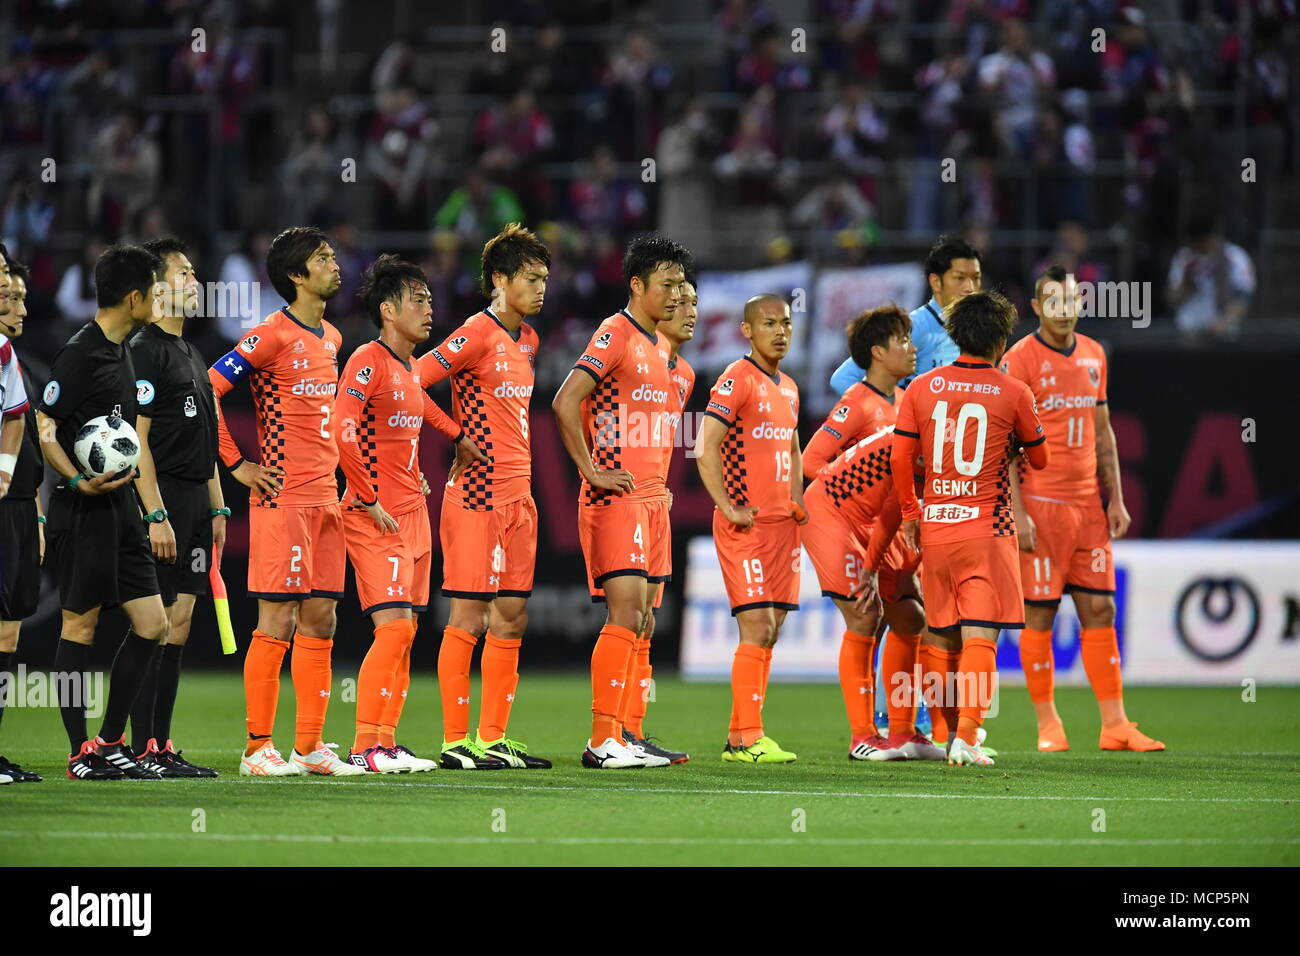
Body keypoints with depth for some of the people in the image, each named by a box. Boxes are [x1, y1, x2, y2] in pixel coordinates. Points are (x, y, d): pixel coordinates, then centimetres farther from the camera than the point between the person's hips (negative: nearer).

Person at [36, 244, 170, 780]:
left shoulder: (120, 353, 15)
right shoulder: (80, 354, -12)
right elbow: (44, 428, -15)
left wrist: (147, 511, 24)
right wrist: (77, 481, -27)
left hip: (120, 508, 9)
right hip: (83, 512, -9)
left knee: (151, 623, 5)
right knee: (80, 624, -3)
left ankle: (110, 743, 13)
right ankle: (80, 754, 2)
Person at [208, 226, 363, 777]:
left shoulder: (330, 338, 15)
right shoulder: (273, 335, -10)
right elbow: (205, 390, -14)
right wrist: (236, 465, -12)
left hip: (325, 498, 8)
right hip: (283, 499, -8)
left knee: (320, 621, 7)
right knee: (277, 622, -8)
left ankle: (310, 746, 11)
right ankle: (258, 748, -5)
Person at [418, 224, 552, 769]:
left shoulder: (527, 340, 15)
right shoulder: (477, 335, -11)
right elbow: (411, 383, -17)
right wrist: (459, 438, -12)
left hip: (518, 494, 8)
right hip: (478, 494, -8)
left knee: (511, 618, 8)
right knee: (469, 617, -5)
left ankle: (492, 739, 12)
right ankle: (456, 741, -3)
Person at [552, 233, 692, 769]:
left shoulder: (660, 347, 18)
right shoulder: (615, 336, -10)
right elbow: (565, 403, -20)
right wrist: (592, 472, -18)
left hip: (652, 500, 9)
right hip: (617, 499, -9)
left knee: (640, 623, 8)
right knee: (625, 616, -14)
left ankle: (624, 737, 10)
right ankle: (603, 742, -15)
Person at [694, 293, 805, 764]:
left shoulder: (789, 388, 17)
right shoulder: (736, 381, -8)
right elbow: (706, 448, -15)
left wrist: (796, 502, 14)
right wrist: (729, 508, -19)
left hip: (782, 524, 8)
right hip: (747, 524, -8)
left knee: (770, 632, 7)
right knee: (757, 628, -13)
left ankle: (740, 734, 12)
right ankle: (748, 738, -12)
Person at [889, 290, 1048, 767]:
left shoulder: (921, 388, 4)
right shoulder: (1013, 393, -3)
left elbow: (900, 458, 1)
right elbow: (1039, 459, 10)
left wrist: (909, 515, 13)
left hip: (935, 527, 3)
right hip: (987, 529, -3)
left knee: (942, 638, 12)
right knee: (980, 637, -6)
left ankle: (953, 734, 19)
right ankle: (966, 739, -16)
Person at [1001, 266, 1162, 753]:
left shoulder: (1093, 355, 13)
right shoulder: (1020, 359, -6)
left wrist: (1116, 499, 13)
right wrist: (1018, 513, -15)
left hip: (1088, 504, 6)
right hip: (1040, 503, -6)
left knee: (1100, 610, 4)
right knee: (1039, 614, -2)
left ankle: (1115, 725, 5)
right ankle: (1048, 726, 4)